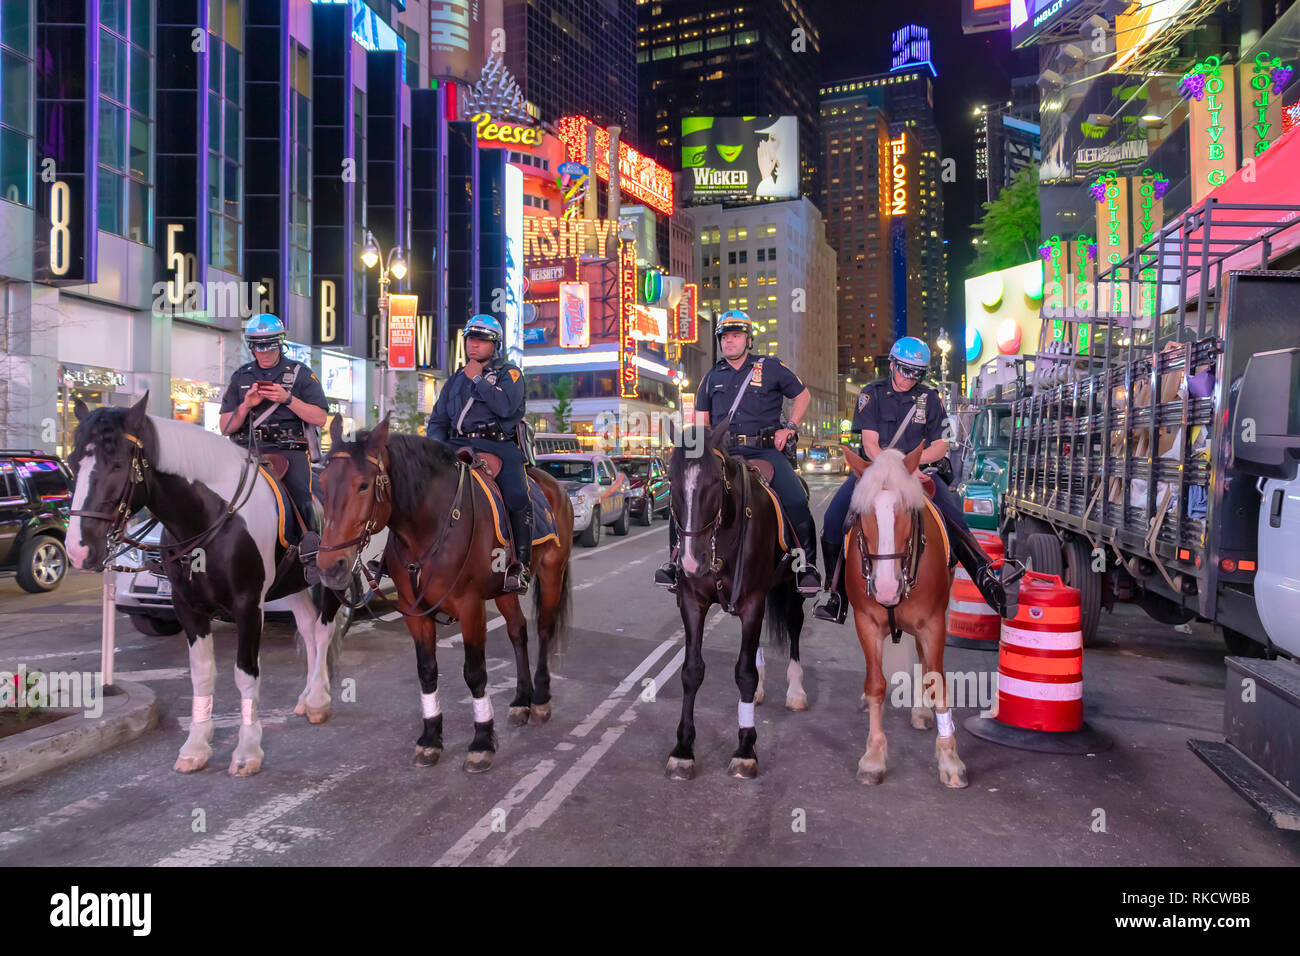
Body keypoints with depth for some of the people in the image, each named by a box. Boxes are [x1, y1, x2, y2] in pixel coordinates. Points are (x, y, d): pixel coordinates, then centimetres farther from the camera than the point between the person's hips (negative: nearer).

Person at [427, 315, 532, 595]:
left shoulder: (509, 373, 9)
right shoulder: (456, 380, 24)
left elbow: (505, 406, -12)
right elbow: (438, 419, 24)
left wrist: (478, 379, -5)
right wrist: (437, 445, 3)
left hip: (499, 444, -4)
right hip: (459, 444, 5)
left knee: (516, 496, -26)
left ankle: (520, 566, -19)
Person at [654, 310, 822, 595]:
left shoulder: (771, 367, 9)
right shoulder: (712, 377, 18)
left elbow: (803, 394, 16)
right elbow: (702, 417, 21)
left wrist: (790, 427, 3)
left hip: (765, 450, -2)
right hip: (724, 453, 3)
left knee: (796, 500, -24)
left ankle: (807, 563, -6)